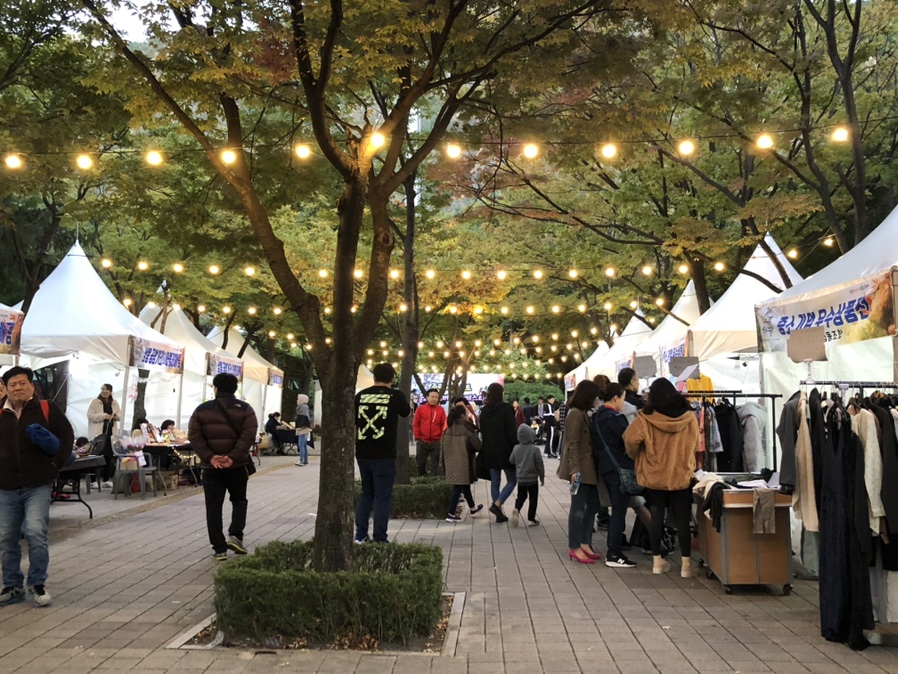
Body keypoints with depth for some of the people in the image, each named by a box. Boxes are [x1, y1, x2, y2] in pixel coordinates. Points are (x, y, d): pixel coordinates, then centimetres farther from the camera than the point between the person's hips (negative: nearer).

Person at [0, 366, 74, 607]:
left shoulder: (47, 409, -1)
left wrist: (55, 464, -5)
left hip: (38, 486, -4)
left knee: (35, 532, -14)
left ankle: (37, 584, 3)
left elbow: (67, 436, 3)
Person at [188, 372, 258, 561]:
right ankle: (235, 535, 1)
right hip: (237, 465, 0)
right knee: (239, 501, 19)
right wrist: (233, 457, -16)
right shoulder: (245, 409, 0)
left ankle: (219, 549, 5)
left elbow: (194, 436, -5)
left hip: (211, 467, 0)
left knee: (213, 507, 6)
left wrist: (209, 457, -11)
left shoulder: (201, 410, 5)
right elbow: (248, 435, -12)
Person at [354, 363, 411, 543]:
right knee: (383, 496, 3)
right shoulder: (395, 396, -4)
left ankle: (360, 535, 17)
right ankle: (379, 539, 2)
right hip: (384, 454, -4)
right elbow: (406, 412, 17)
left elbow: (352, 424, 9)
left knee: (366, 493, 18)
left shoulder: (361, 395, 4)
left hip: (363, 453, 4)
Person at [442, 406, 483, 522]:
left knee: (465, 485, 22)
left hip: (451, 462, 7)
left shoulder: (449, 429, 5)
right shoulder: (467, 428, -14)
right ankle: (451, 514, -3)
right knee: (458, 488, -1)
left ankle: (472, 507, 39)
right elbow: (476, 445, -13)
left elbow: (443, 444, 8)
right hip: (463, 463, -7)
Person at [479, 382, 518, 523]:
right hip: (505, 451, -5)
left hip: (490, 452, 5)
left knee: (495, 482, 10)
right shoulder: (506, 409, -13)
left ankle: (499, 514, 10)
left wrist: (486, 448, 16)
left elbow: (482, 431, 11)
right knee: (512, 480, 7)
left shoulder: (484, 411, 5)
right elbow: (511, 432, -15)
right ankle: (496, 504, -13)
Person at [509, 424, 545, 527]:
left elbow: (512, 461, 9)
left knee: (521, 497, 17)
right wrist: (542, 476, 2)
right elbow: (539, 464, -11)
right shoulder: (535, 449, -17)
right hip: (532, 479, -4)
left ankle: (516, 509, -10)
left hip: (520, 479, 4)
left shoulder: (516, 448, -5)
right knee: (533, 499, 8)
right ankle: (531, 519, 10)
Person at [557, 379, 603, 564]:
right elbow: (573, 444, -19)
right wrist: (575, 469, -25)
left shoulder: (583, 414, 17)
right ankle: (574, 547, 3)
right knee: (578, 507, -3)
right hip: (580, 469, -10)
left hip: (588, 468, 10)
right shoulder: (575, 415, -14)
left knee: (592, 506, 11)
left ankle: (584, 543, 19)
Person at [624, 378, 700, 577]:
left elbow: (631, 439, -17)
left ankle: (658, 561, 17)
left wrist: (635, 455, 3)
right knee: (682, 520, 6)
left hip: (654, 475, -1)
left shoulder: (646, 418, -12)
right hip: (682, 475, 1)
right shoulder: (689, 417, -3)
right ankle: (686, 564, 9)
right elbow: (695, 445, 8)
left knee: (656, 517, 10)